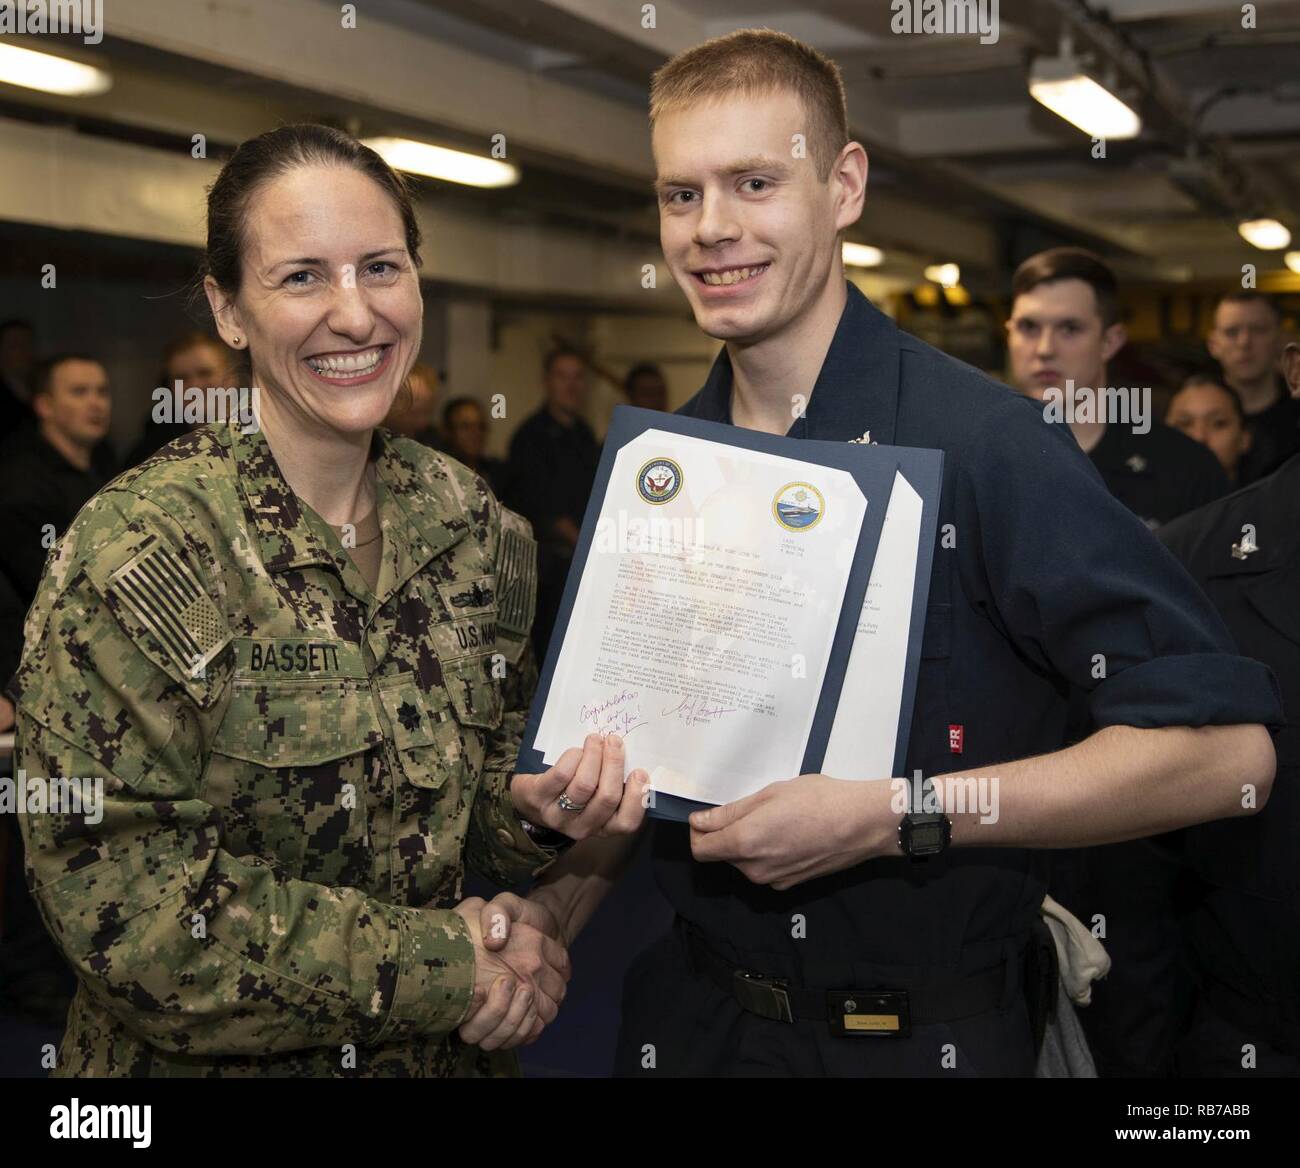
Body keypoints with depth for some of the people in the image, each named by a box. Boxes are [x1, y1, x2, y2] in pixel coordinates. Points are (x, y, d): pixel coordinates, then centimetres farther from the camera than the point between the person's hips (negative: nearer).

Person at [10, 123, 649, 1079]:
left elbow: (474, 810, 5)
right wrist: (437, 968, -20)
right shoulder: (141, 549, -20)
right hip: (207, 1060, -4)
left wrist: (541, 810, -17)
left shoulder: (478, 527, -5)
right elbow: (122, 901, -22)